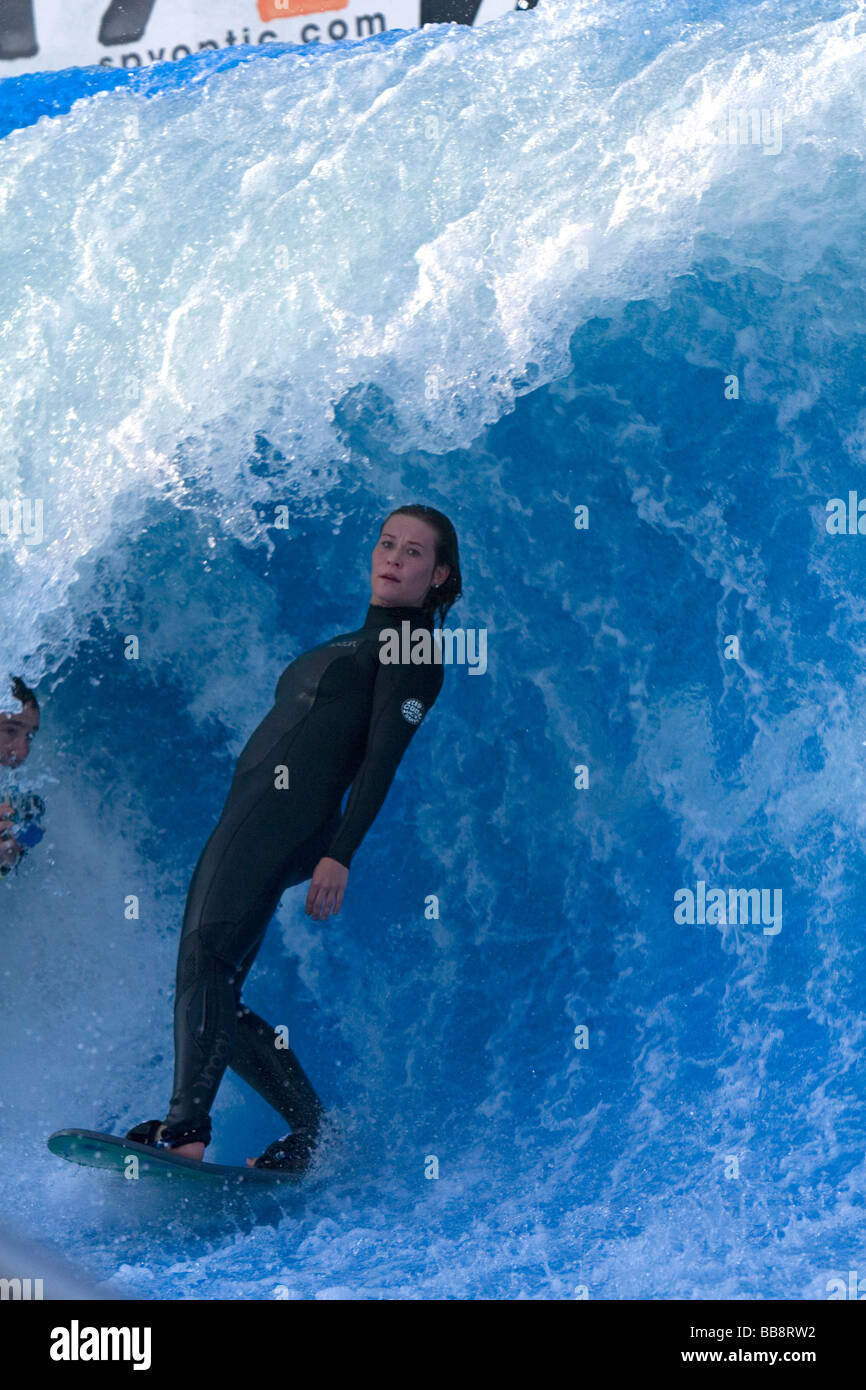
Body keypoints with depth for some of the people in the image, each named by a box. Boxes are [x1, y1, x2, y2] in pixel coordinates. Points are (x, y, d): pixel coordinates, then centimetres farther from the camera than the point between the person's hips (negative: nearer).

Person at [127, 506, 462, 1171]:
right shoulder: (356, 643, 30)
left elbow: (384, 756, -12)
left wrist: (340, 855, -21)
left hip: (287, 816, -10)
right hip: (245, 817, 10)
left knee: (205, 959, -24)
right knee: (213, 996, 4)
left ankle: (186, 1128, -31)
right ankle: (316, 1130, 5)